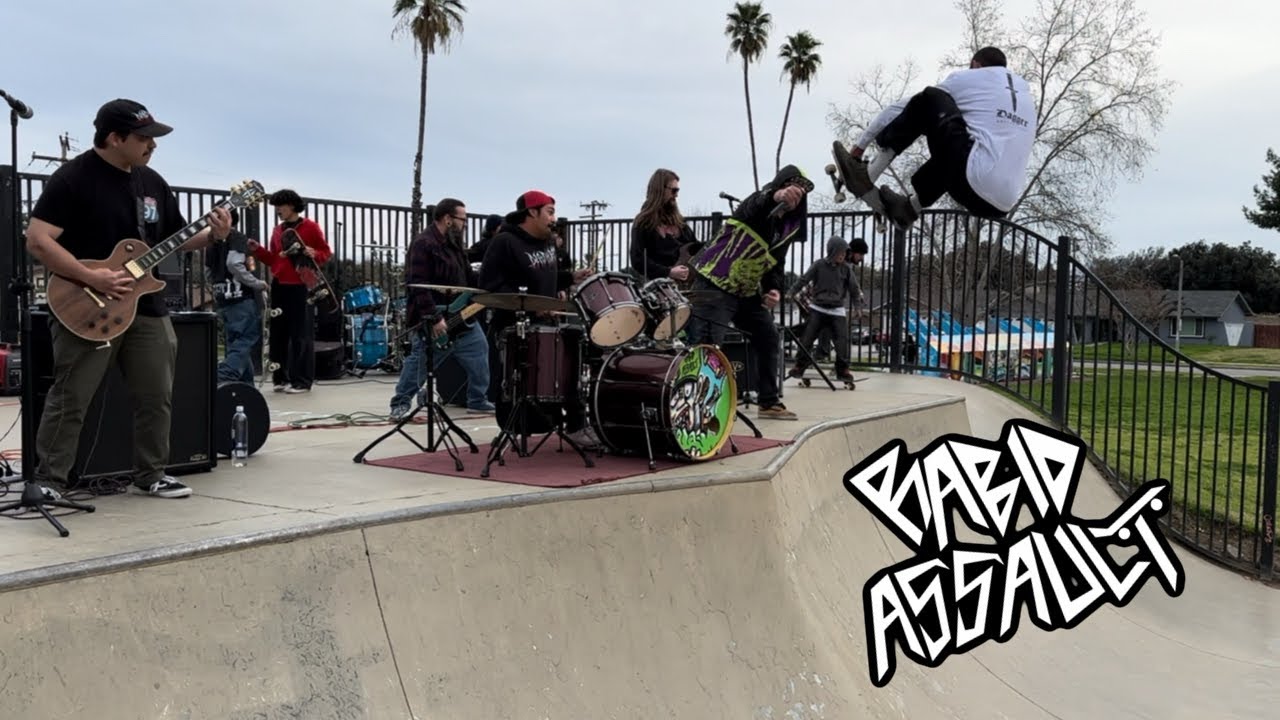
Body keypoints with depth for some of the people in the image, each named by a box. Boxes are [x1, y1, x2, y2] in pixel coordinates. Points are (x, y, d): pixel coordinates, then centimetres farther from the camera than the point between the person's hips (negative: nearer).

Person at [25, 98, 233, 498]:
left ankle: (150, 476, 23)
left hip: (146, 308, 7)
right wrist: (91, 278, -22)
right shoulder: (73, 177, -11)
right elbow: (37, 240, -16)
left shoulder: (152, 182, 11)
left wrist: (211, 236, -2)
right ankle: (47, 482, 8)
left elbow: (175, 238, 18)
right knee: (69, 401, -2)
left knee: (157, 397, 10)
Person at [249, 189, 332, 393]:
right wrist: (258, 250, 2)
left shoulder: (311, 227, -2)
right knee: (279, 333, 6)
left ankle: (302, 380, 0)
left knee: (301, 335, -4)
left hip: (302, 287, -6)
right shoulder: (277, 230, 15)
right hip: (279, 286, 6)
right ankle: (281, 377, 13)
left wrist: (313, 254, -22)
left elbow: (326, 253, -2)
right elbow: (273, 259, 17)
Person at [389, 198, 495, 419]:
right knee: (420, 361, -3)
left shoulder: (454, 244, 13)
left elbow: (468, 277, 20)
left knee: (479, 351, 8)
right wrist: (434, 318, -27)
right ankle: (400, 404, 10)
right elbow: (417, 285, -23)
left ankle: (478, 401, 18)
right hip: (434, 318, -9)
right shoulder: (423, 244, -16)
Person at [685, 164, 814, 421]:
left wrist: (773, 289, -6)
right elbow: (755, 205, -39)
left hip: (747, 290, 9)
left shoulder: (790, 226, 10)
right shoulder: (759, 205, -12)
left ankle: (770, 403, 23)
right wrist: (777, 197, -62)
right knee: (705, 347, -16)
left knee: (769, 339, 13)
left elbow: (776, 262, 15)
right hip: (714, 284, -9)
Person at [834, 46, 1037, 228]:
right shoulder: (1024, 92, 28)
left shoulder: (966, 78, 14)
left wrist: (861, 144, 27)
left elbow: (900, 107, 19)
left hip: (973, 182, -6)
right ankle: (909, 208, 31)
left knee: (928, 100, 8)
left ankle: (867, 177, 1)